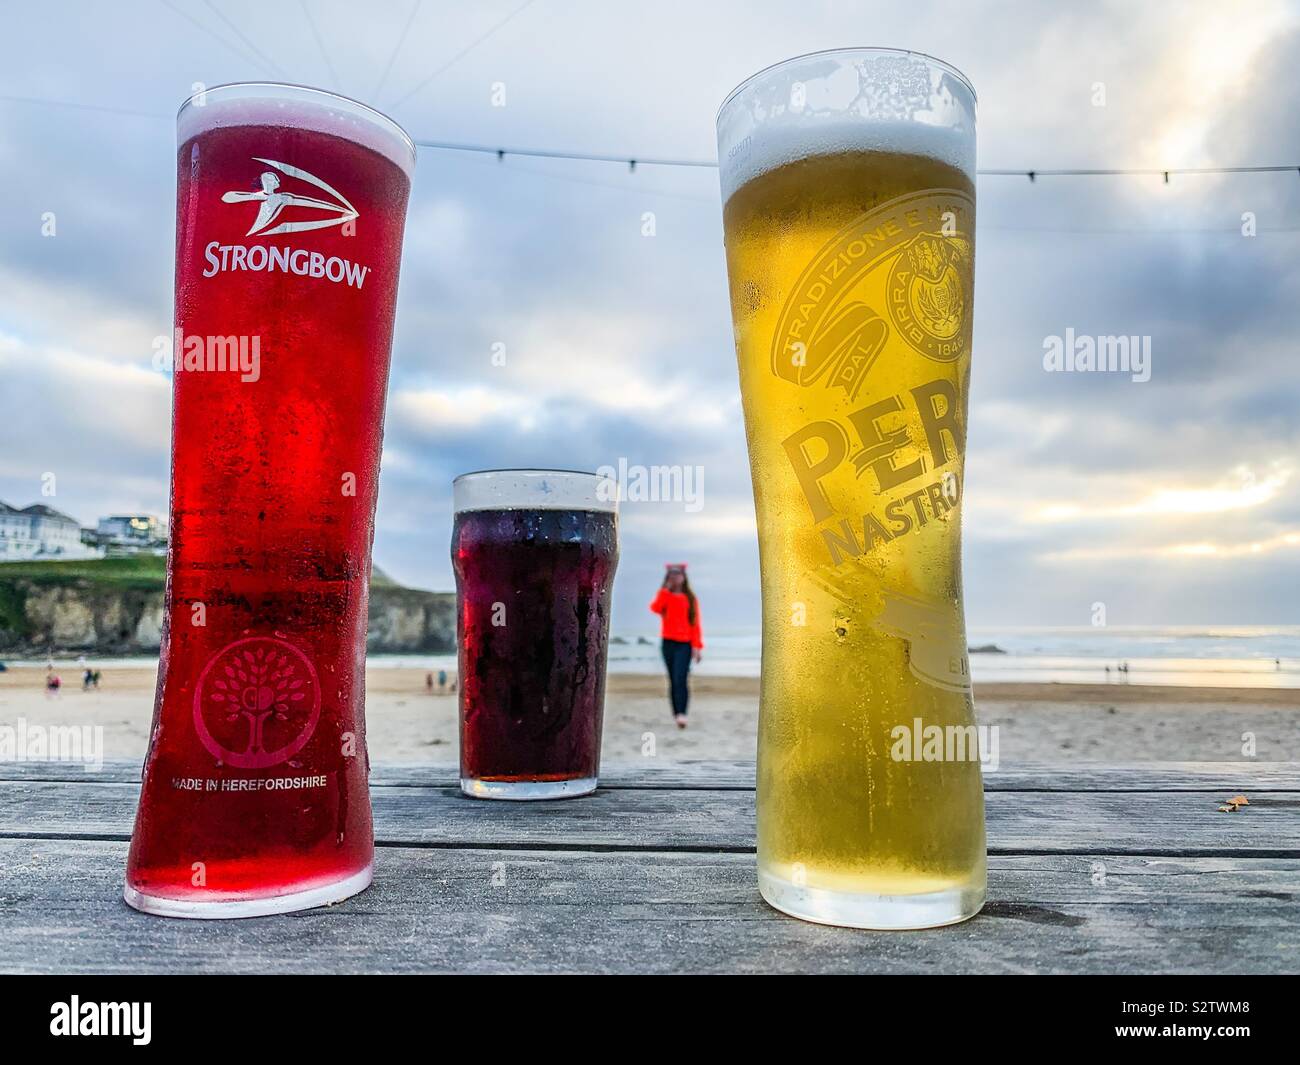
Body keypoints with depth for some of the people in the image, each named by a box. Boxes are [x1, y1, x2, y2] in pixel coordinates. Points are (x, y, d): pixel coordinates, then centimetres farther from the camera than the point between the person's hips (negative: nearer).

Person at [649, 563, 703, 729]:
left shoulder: (690, 598, 5)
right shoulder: (665, 595, 7)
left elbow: (695, 623, 2)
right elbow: (656, 608, -16)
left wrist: (697, 646, -5)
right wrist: (666, 590, -13)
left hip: (685, 643, -2)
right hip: (668, 642, 2)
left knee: (680, 679, -16)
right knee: (673, 680, 8)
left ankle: (682, 714, -22)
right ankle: (676, 714, 16)